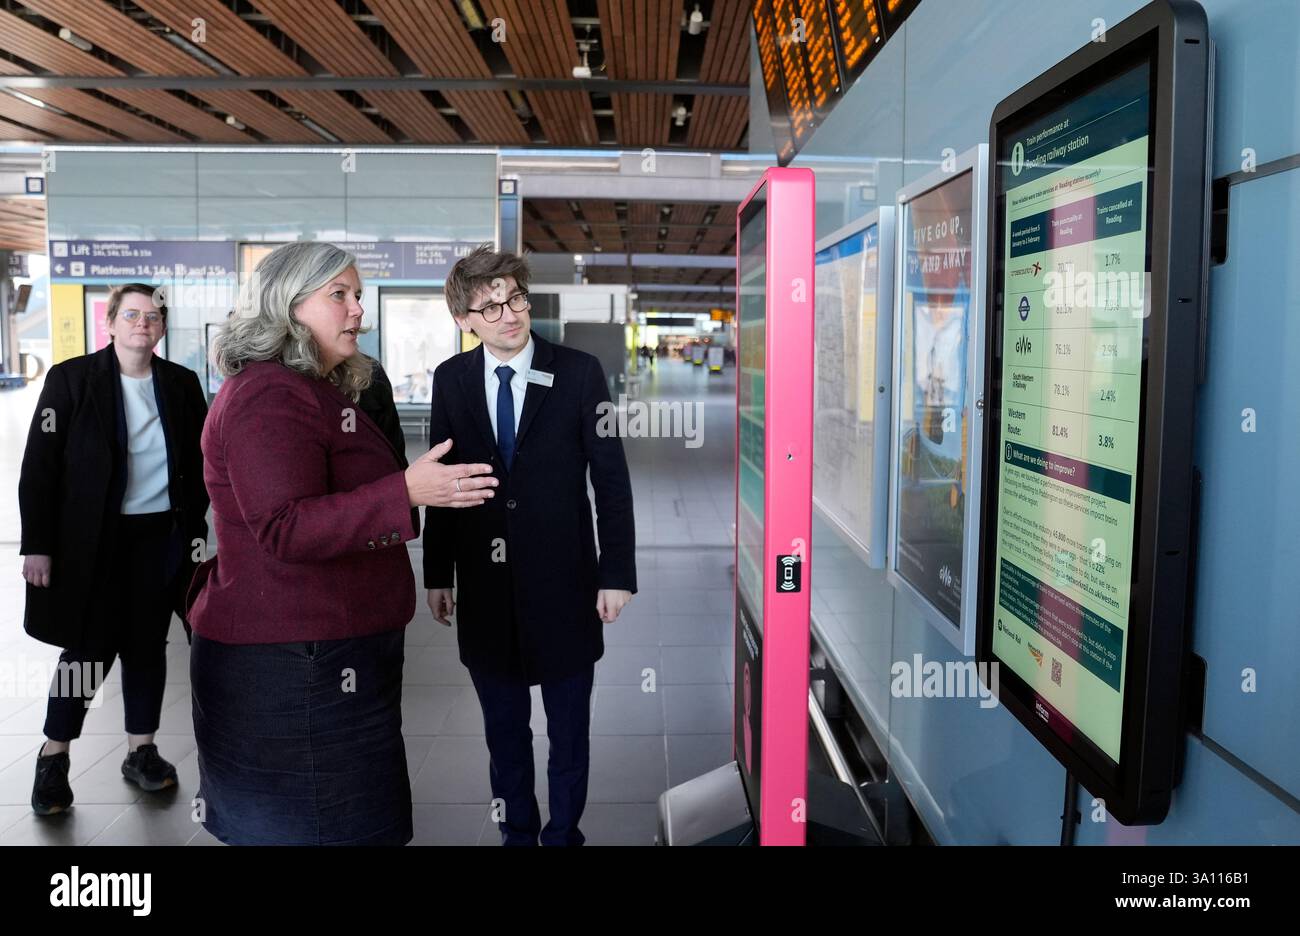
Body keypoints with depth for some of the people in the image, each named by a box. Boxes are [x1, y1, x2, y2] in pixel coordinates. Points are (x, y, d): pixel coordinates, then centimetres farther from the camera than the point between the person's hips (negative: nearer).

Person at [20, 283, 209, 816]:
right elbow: (39, 467, -5)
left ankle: (141, 752, 24)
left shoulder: (181, 385, 4)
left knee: (148, 645, 10)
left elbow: (197, 464, 9)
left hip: (161, 536, 3)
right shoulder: (71, 379, -4)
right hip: (92, 541, -3)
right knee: (90, 648, 1)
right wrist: (37, 545, -9)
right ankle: (53, 758, 21)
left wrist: (196, 529, 4)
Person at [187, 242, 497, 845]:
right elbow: (284, 529, -26)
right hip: (292, 663, -10)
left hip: (322, 655, 10)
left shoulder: (315, 390, 17)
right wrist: (406, 492, -32)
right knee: (317, 824, -3)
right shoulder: (269, 395, -17)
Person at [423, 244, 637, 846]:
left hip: (563, 582, -2)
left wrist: (618, 572, -7)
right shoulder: (451, 379, 1)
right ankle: (517, 832, 37)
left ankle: (563, 833, 33)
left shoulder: (578, 372, -7)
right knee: (504, 728, 17)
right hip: (485, 586, 2)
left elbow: (611, 477, -5)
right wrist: (437, 573, 4)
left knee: (569, 727, 13)